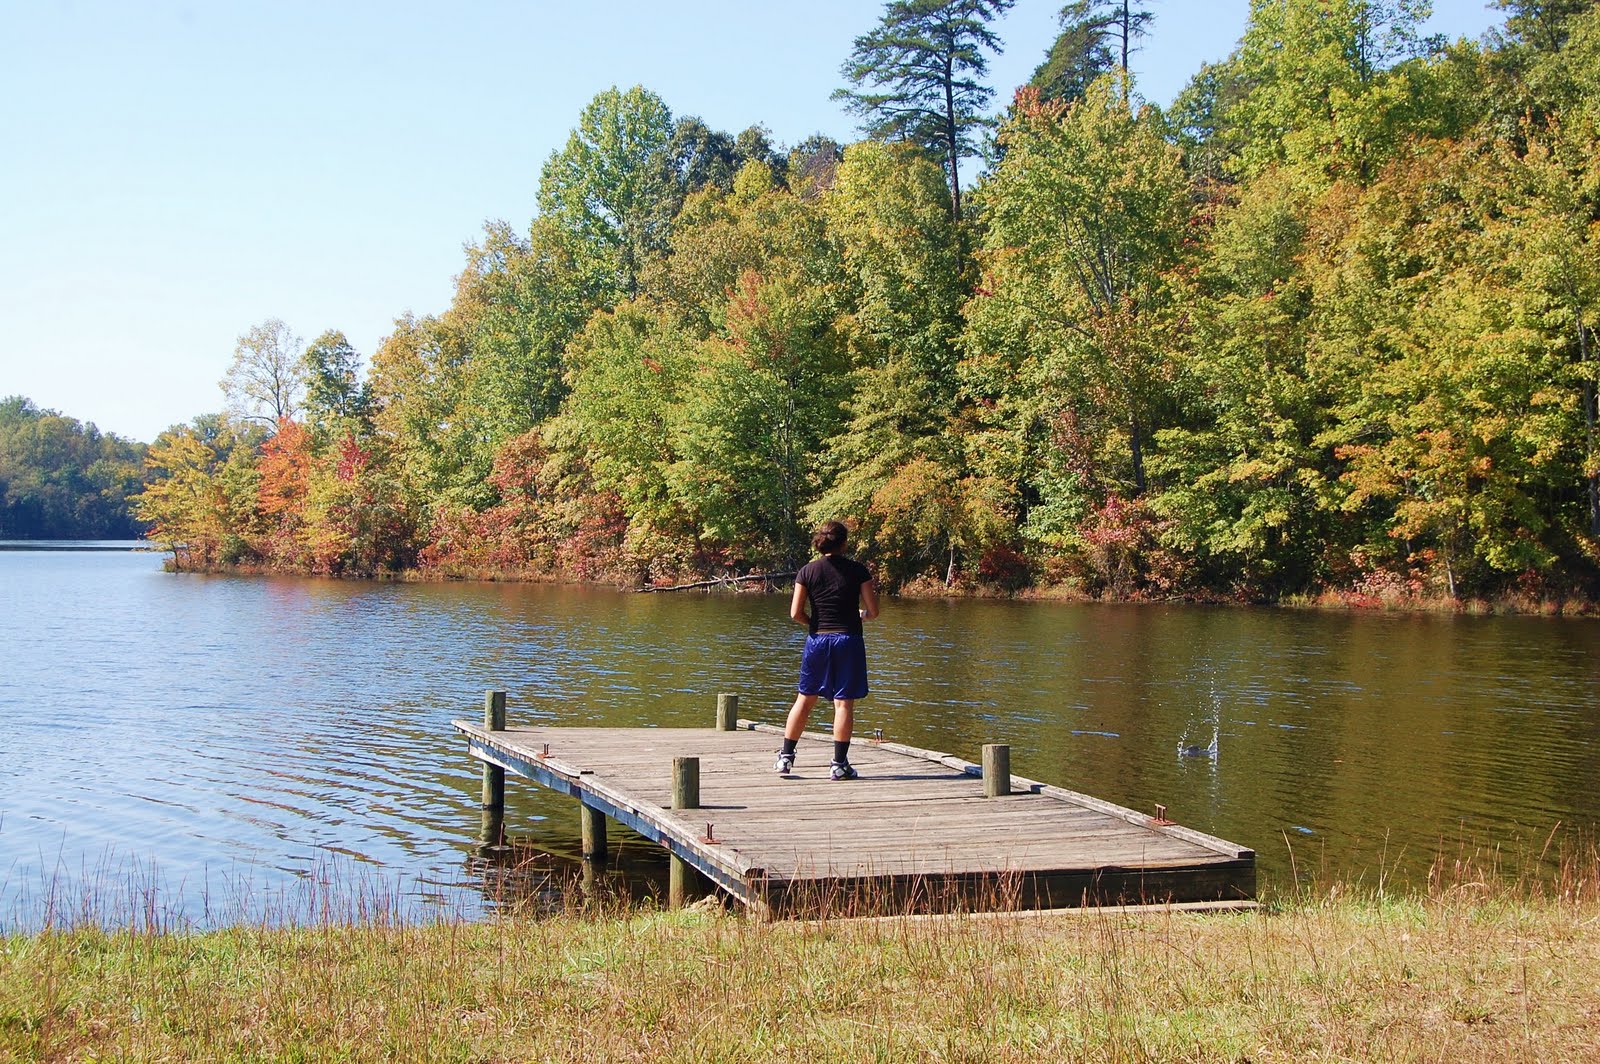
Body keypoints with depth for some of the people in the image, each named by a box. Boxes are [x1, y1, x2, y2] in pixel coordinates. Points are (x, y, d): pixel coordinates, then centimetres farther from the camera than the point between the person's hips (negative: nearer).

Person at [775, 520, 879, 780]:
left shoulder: (807, 571, 0)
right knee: (844, 702, 1)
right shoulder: (857, 570, -4)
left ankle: (786, 756, 16)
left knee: (805, 698, 13)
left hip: (817, 639, 2)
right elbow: (874, 611, -3)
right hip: (848, 639, -2)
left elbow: (795, 613, -3)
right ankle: (839, 764, 1)